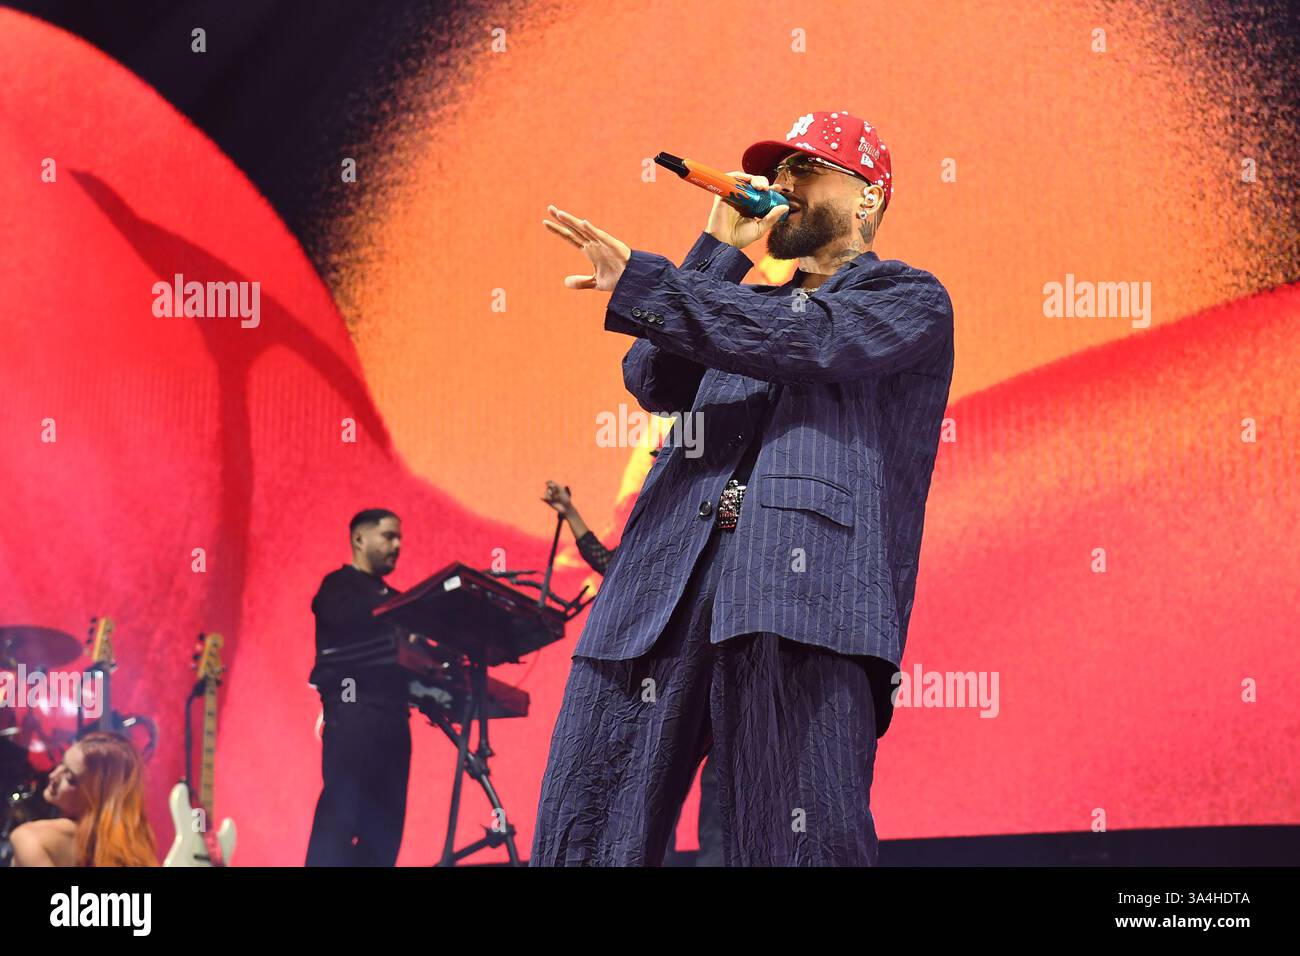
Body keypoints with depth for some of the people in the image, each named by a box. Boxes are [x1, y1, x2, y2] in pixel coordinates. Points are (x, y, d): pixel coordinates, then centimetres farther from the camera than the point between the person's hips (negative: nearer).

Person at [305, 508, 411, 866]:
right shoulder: (339, 586, 4)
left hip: (391, 718, 8)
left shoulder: (392, 598, 26)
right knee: (340, 816, -14)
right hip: (353, 714, -8)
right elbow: (350, 620, -16)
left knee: (384, 823, 0)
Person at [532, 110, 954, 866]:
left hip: (804, 583, -6)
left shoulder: (909, 298, 14)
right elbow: (654, 381, 19)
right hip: (674, 581, 6)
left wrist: (638, 283, -12)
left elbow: (806, 338, -5)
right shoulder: (749, 307, 34)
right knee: (587, 833, -4)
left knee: (803, 842, -16)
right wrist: (720, 251, 17)